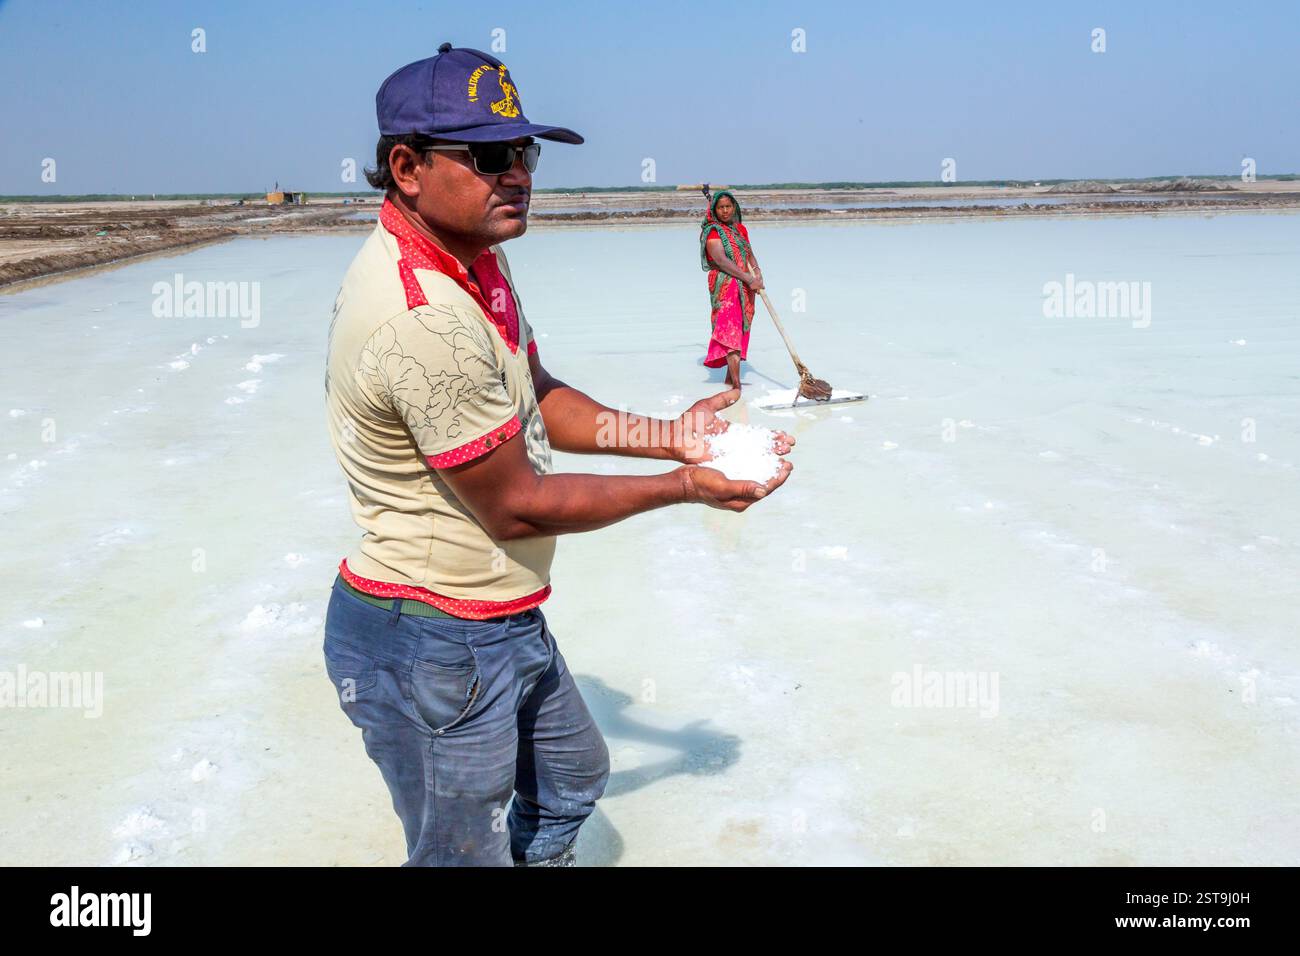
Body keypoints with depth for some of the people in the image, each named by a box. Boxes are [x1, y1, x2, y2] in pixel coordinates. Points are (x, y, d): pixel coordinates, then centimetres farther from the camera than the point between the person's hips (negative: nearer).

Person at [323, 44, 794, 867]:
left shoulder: (475, 258, 2)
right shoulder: (423, 317, -30)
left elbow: (538, 398, 11)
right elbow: (517, 506, -22)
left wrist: (669, 437, -1)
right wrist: (680, 487, -11)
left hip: (503, 622, 10)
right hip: (435, 646, -10)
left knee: (572, 778, 30)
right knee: (465, 854, 10)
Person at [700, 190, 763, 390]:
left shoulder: (740, 229, 16)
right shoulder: (712, 232, -7)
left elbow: (750, 255, 12)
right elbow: (721, 261, -18)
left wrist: (757, 274, -9)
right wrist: (748, 279, -23)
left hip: (745, 286, 8)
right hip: (724, 285, -8)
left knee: (739, 330, 10)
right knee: (730, 330, -16)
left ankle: (730, 376, 19)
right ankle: (736, 383, -24)